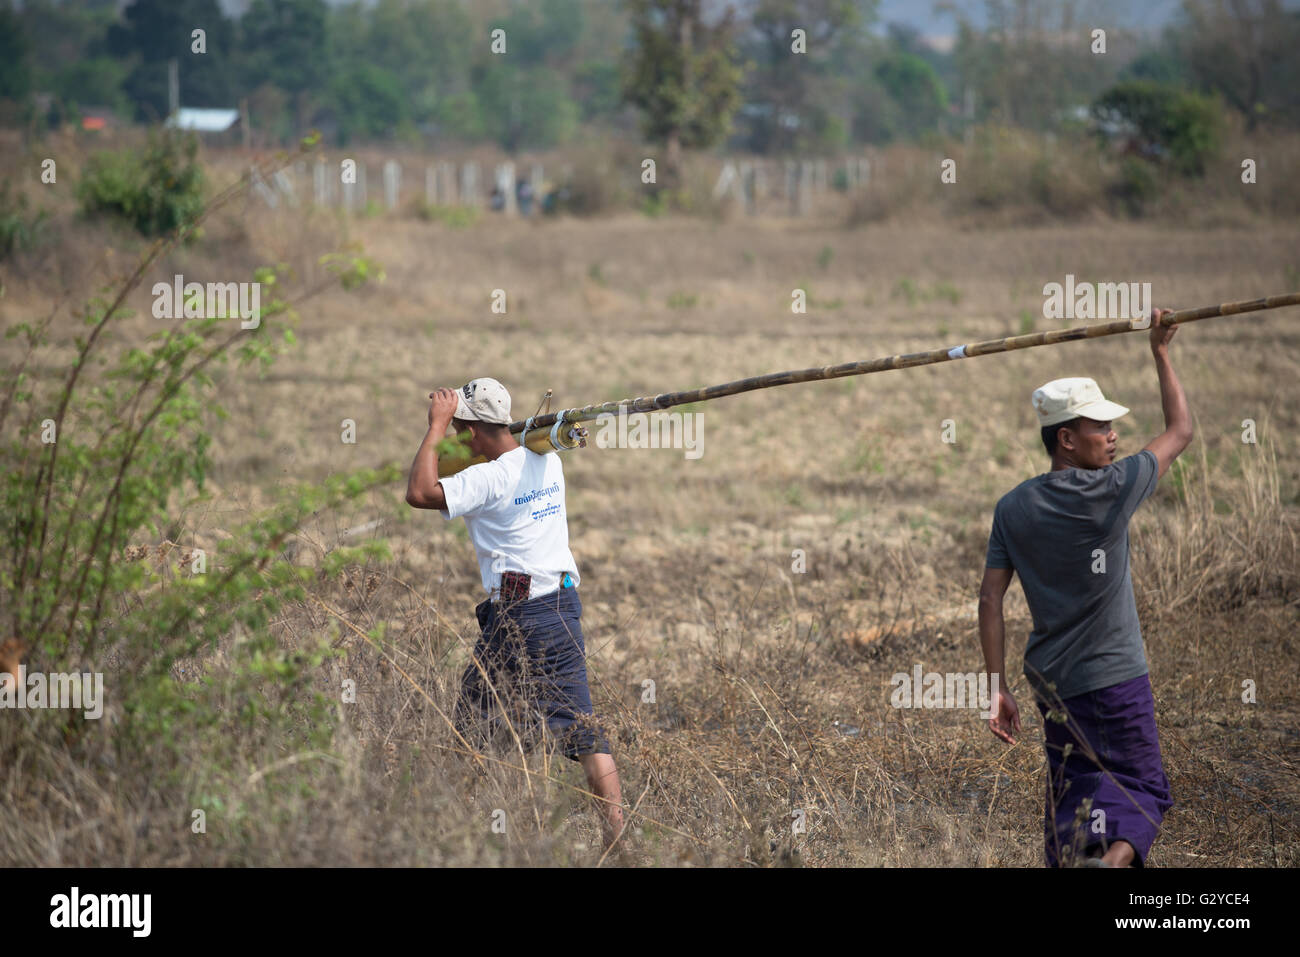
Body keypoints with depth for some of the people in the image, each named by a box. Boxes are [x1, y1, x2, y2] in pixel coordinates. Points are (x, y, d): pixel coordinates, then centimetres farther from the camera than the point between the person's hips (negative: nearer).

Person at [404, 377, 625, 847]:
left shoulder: (488, 479, -16)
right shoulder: (549, 462, 6)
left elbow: (419, 492, -22)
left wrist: (436, 426, -13)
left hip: (516, 613, -6)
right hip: (565, 605, 7)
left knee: (477, 721, 8)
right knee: (583, 725, 5)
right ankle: (616, 831, -1)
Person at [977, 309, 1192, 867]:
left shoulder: (1013, 508, 0)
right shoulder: (1112, 490, -14)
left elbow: (990, 600, -2)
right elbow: (1180, 431, 1)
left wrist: (997, 687, 2)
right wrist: (1161, 354, 10)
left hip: (1050, 680, 5)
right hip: (1113, 679, -5)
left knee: (1073, 783, 19)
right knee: (1143, 789, 2)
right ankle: (1114, 858, -26)